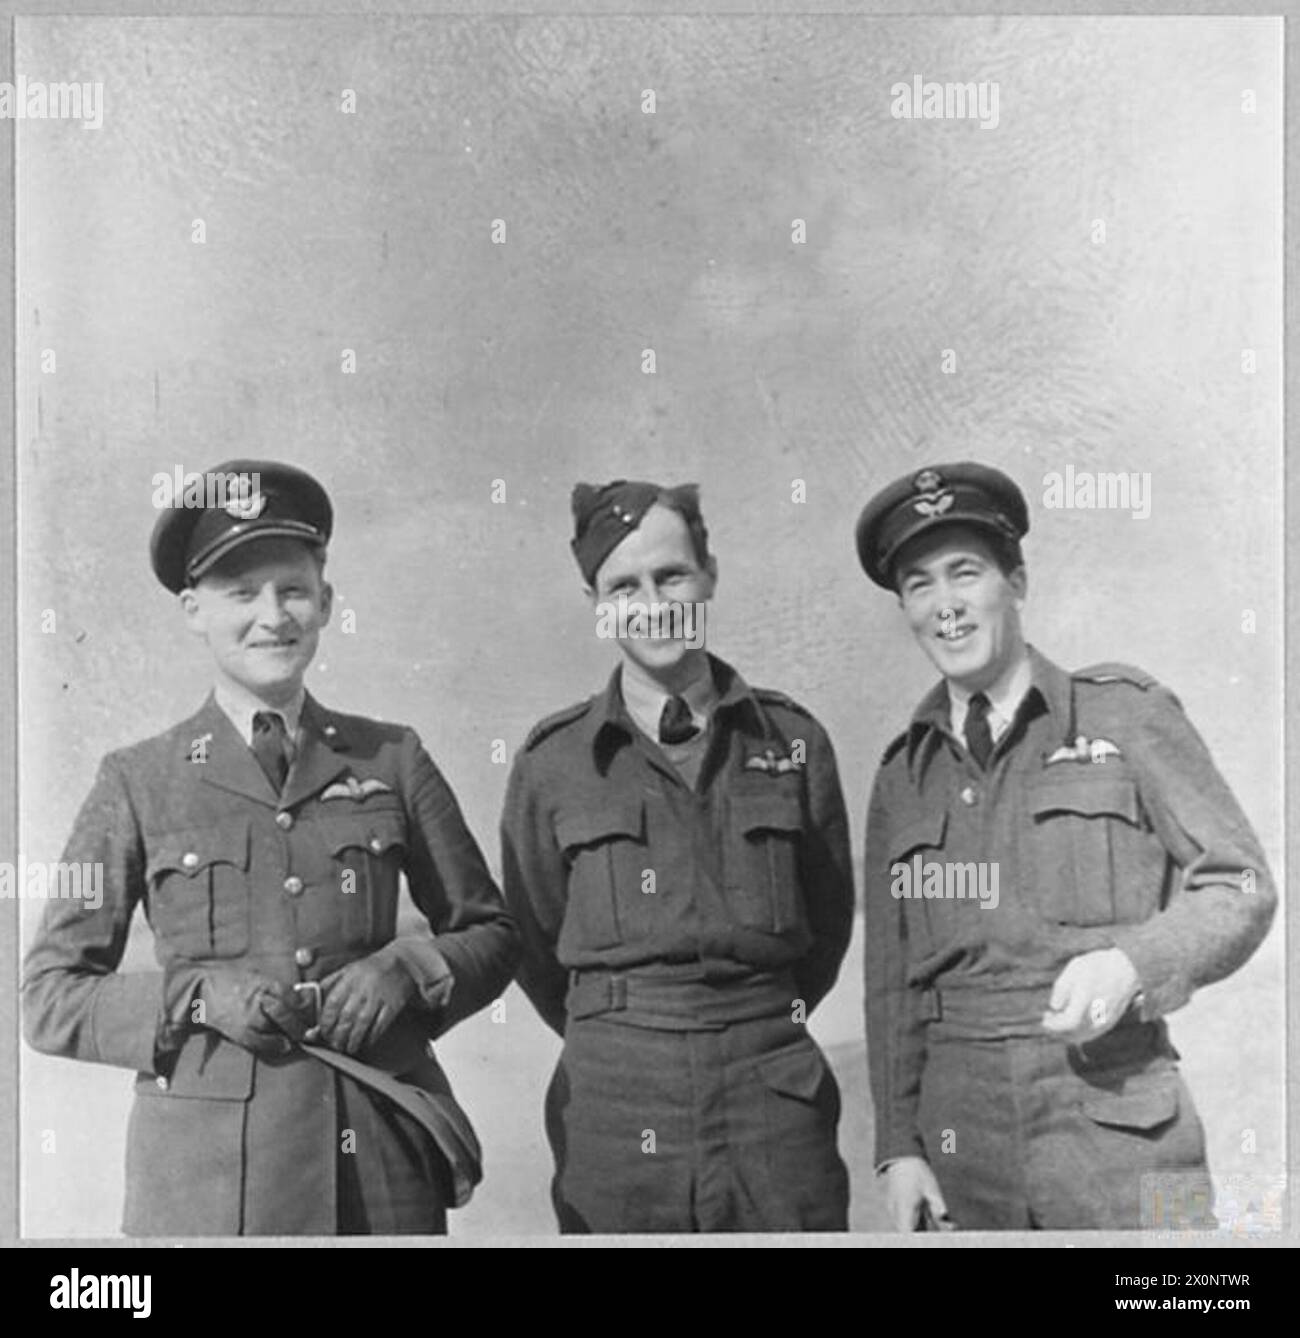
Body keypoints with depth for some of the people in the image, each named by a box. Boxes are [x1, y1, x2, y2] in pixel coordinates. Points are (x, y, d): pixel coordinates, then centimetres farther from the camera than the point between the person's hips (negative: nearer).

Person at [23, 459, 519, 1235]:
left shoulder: (393, 760, 4)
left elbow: (491, 933, 10)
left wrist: (405, 969, -9)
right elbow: (50, 997, 2)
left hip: (386, 1160, 1)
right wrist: (196, 997, -13)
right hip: (205, 1173, -1)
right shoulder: (138, 782, 1)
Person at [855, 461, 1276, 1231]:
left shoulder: (1124, 712, 2)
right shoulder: (903, 775, 10)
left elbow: (1241, 886, 1)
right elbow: (891, 976, 11)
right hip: (960, 1137, 3)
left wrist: (1131, 963, -16)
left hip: (1117, 1125, -2)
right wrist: (899, 1145, 5)